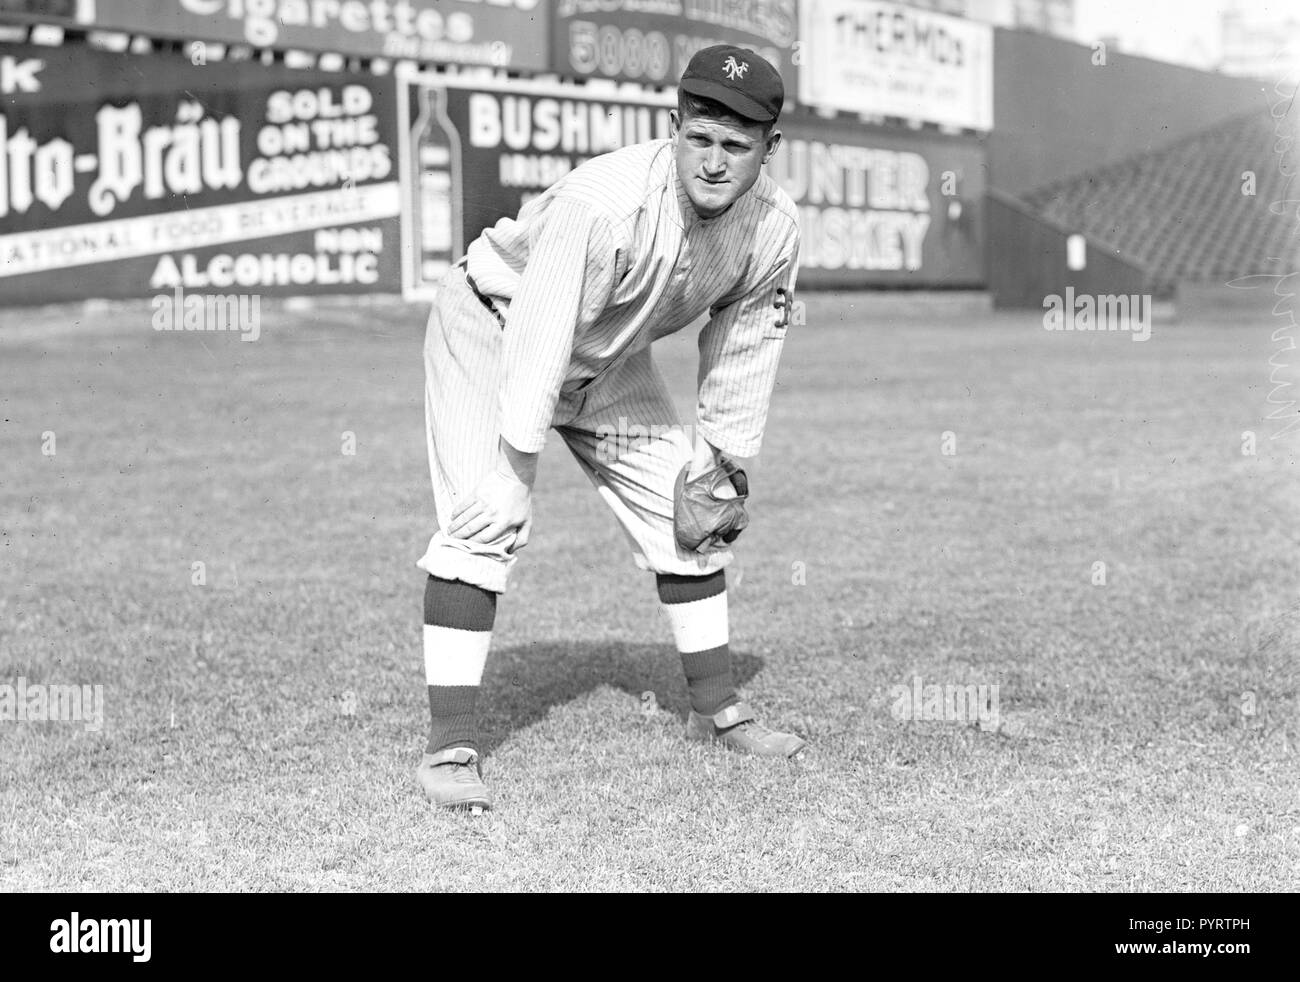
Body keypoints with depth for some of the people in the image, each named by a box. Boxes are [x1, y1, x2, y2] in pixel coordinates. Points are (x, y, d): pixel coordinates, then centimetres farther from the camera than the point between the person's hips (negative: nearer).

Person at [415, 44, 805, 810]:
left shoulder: (775, 228, -19)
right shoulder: (602, 203, -38)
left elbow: (745, 348, -2)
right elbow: (538, 342, -37)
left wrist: (724, 457, 4)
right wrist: (518, 466, -37)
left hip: (610, 359, 7)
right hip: (494, 329, -6)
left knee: (686, 509, 10)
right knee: (488, 516, -21)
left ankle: (719, 709, 26)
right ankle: (451, 747, -18)